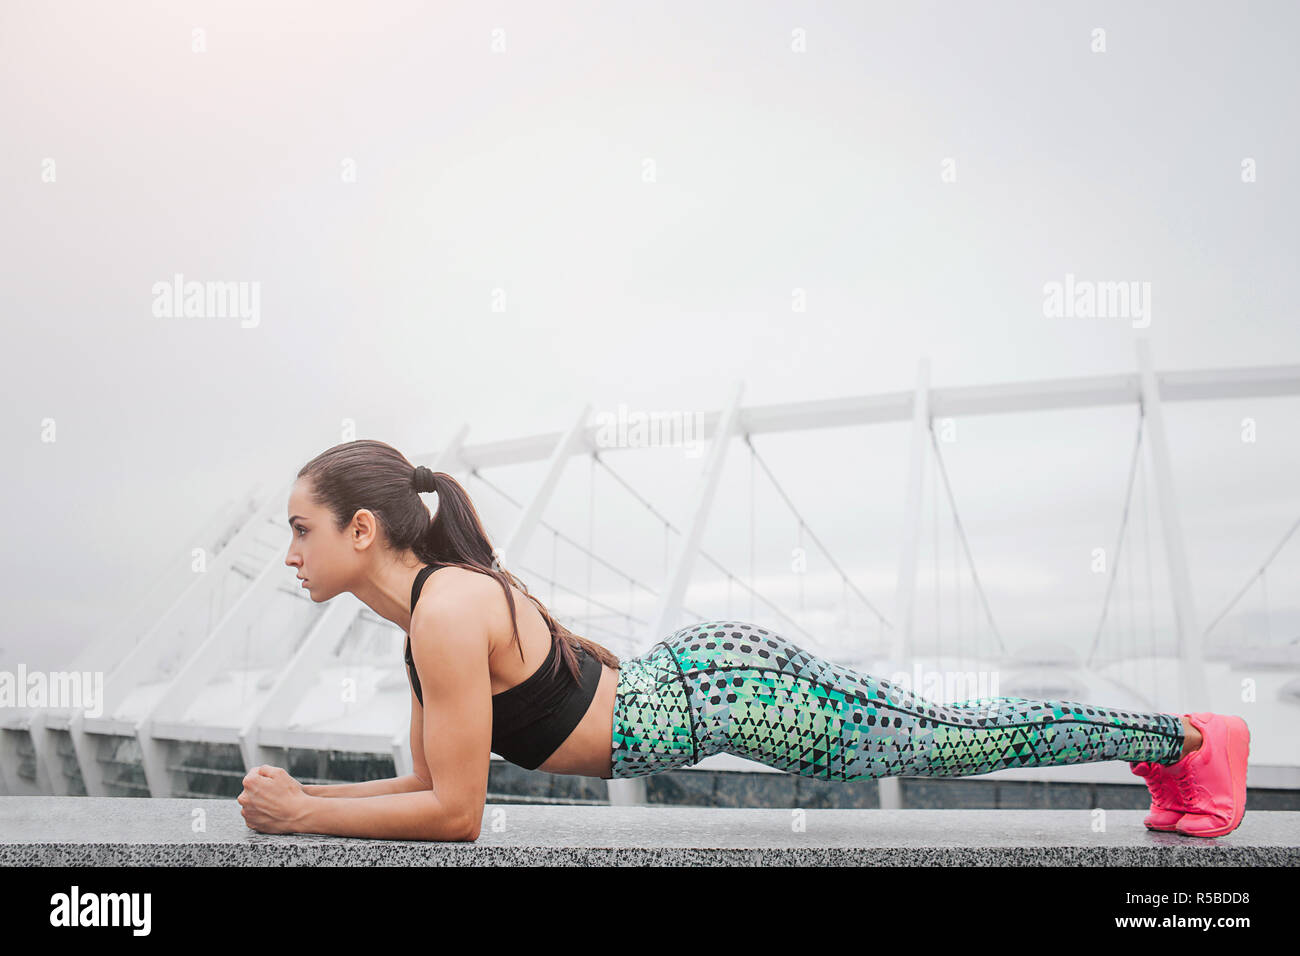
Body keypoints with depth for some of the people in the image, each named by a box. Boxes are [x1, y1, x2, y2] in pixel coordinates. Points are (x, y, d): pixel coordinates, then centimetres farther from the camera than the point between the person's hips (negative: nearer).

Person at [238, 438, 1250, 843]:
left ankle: (1188, 739, 23)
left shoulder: (448, 614, -21)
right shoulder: (439, 600, 8)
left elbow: (454, 812, -19)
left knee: (952, 733, 5)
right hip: (705, 671, 8)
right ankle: (1167, 748, 36)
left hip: (731, 690, -8)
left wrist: (302, 816, -12)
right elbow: (427, 779, 16)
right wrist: (307, 791, 7)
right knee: (941, 730, 19)